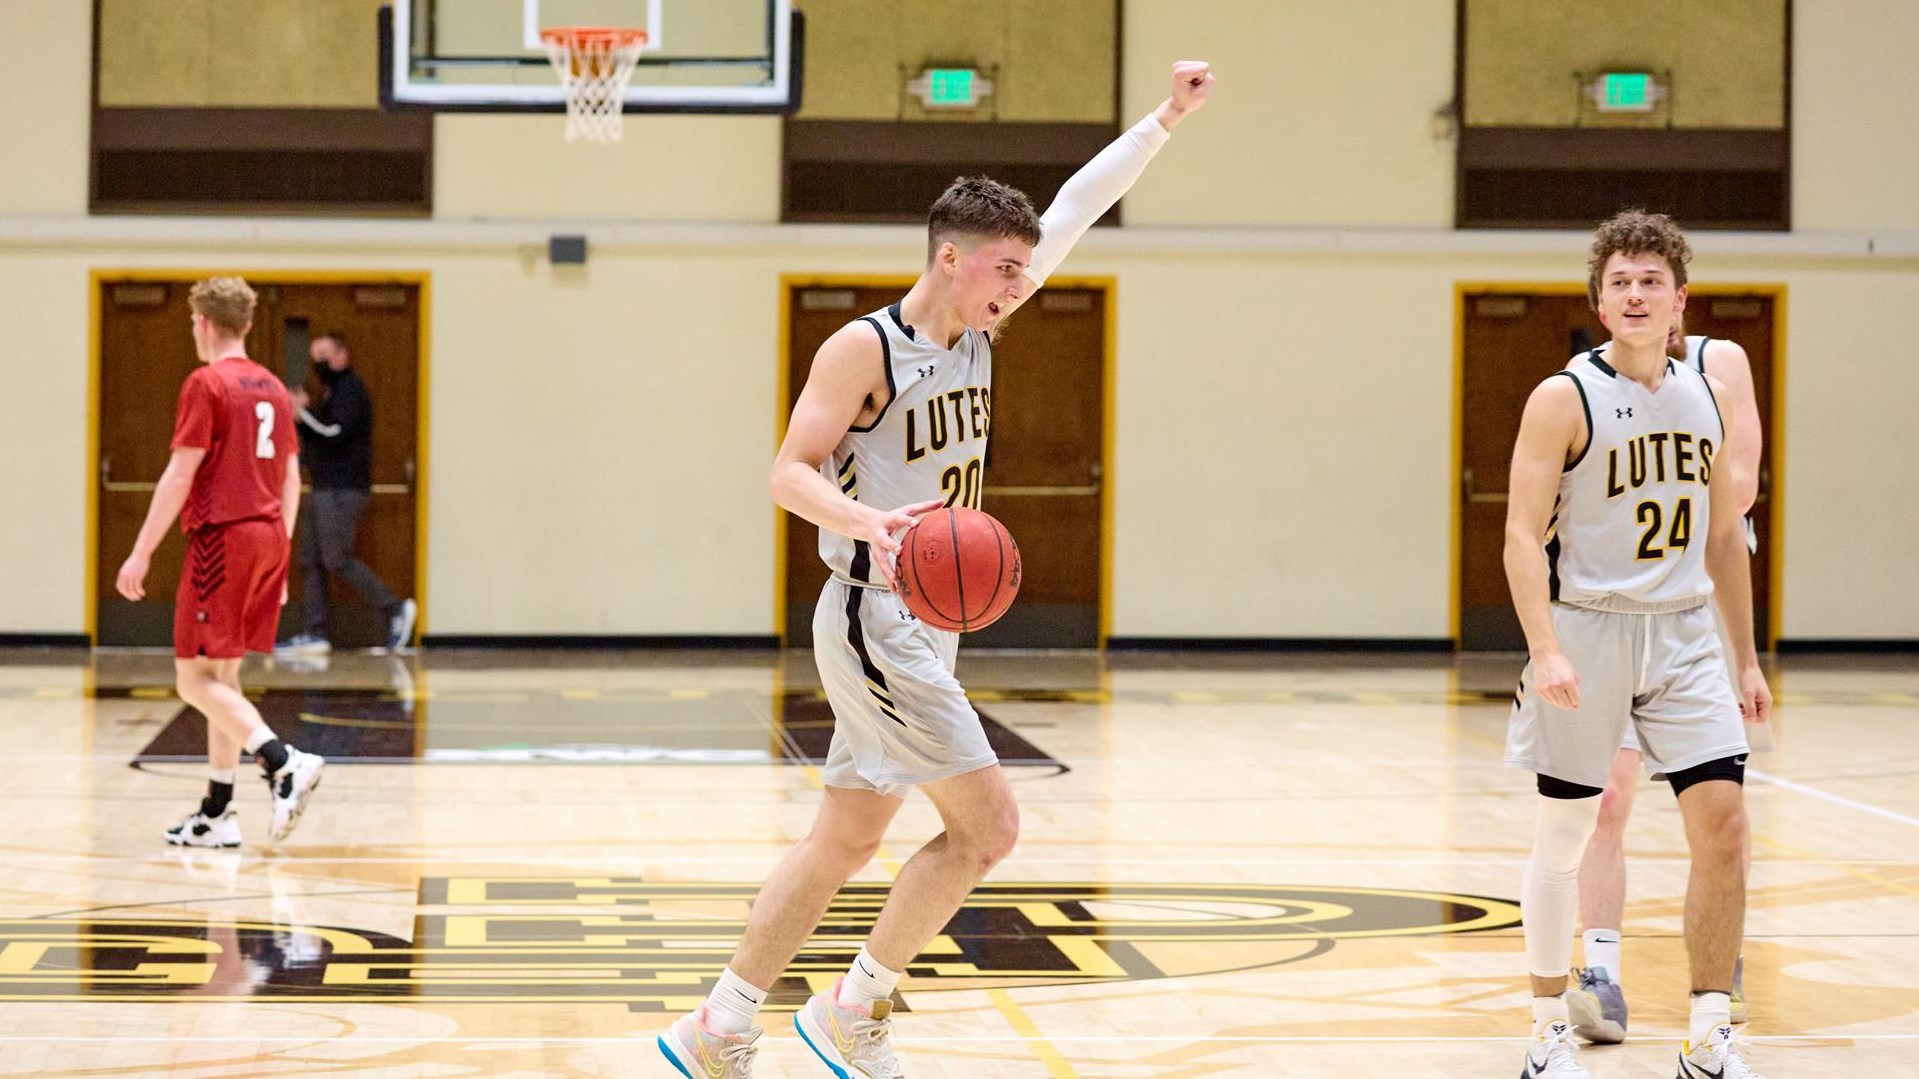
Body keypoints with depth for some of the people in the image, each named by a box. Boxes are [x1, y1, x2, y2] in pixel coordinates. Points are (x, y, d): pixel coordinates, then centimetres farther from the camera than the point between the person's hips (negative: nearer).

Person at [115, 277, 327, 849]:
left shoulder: (207, 383, -9)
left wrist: (141, 554, -10)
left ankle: (284, 762, -22)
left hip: (223, 538, -8)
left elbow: (180, 475, -13)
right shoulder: (272, 387, 14)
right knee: (222, 676, 13)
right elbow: (291, 481, 16)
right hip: (269, 536, 8)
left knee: (197, 678, -5)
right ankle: (217, 813, 13)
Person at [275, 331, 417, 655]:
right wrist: (302, 415, 5)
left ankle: (394, 608, -5)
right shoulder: (333, 390, 21)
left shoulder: (350, 389, -10)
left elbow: (336, 434, -21)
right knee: (311, 561, 5)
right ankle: (314, 634, 4)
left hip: (342, 491, -10)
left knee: (337, 559, -12)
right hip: (326, 488, 10)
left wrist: (304, 414, -14)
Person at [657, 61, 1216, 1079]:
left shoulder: (976, 329, 7)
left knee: (845, 839, 11)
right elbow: (790, 473, -17)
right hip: (876, 623, -9)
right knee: (986, 824, -9)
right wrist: (868, 522, -36)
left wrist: (1164, 119, 7)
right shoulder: (864, 348, -14)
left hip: (927, 628, 9)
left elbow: (1074, 211, 11)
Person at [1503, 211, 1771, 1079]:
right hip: (1589, 632, -4)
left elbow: (1723, 536, 16)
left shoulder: (1705, 396, 8)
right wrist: (1545, 650, -24)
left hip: (1683, 633, 4)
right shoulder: (1565, 399, -8)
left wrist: (1747, 659, 14)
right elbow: (1523, 533, -13)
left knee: (1722, 821, -5)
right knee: (1563, 835, 4)